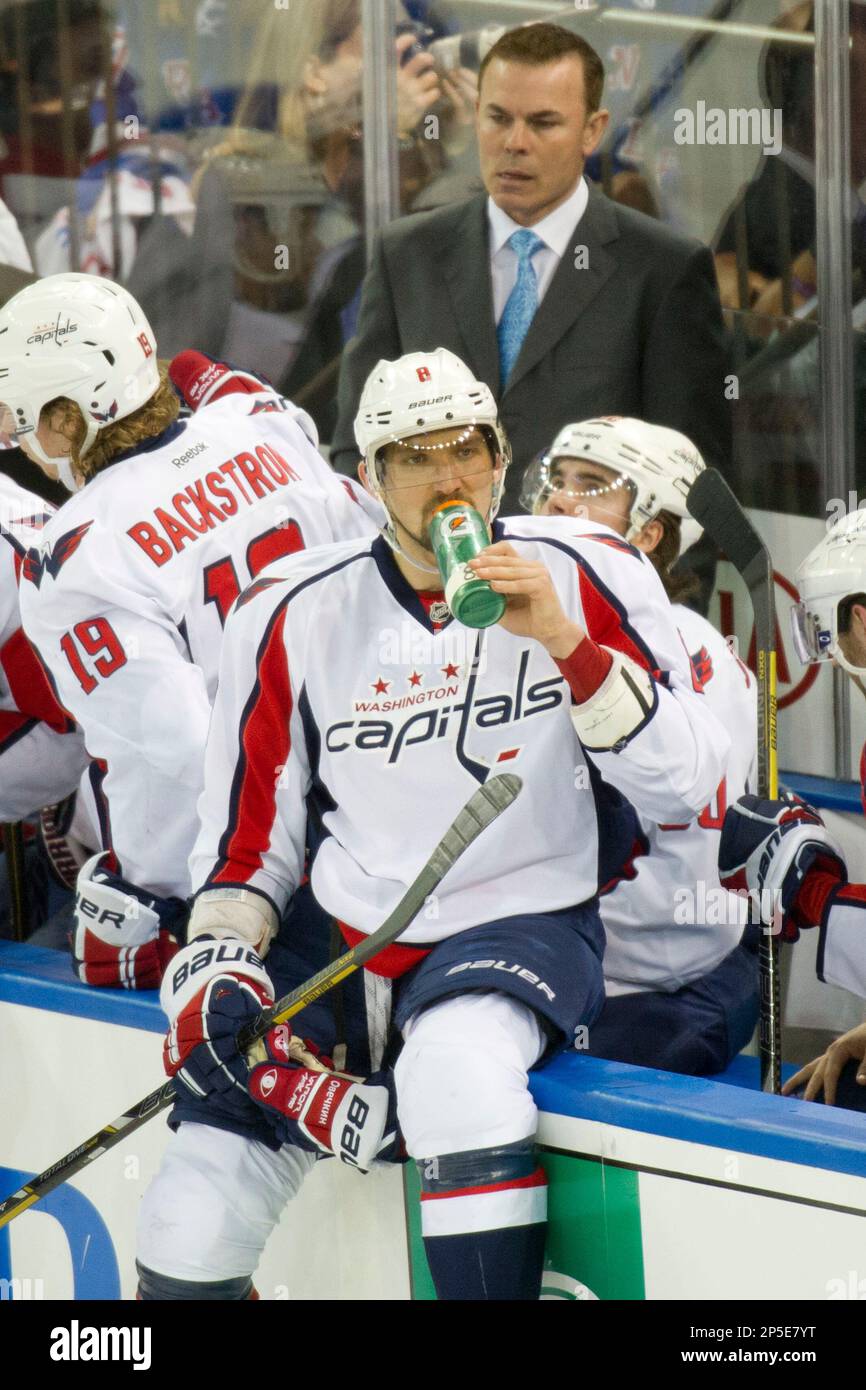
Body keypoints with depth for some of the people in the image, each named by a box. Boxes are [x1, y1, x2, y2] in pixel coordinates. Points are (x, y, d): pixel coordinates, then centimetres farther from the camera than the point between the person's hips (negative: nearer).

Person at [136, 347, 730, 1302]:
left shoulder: (582, 578, -4)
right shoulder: (297, 614, 3)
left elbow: (683, 786, -11)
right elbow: (248, 829, 11)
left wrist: (566, 643, -22)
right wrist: (215, 960, -5)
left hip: (520, 926, -3)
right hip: (338, 935, 3)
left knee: (454, 1069, -38)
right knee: (195, 1225, -9)